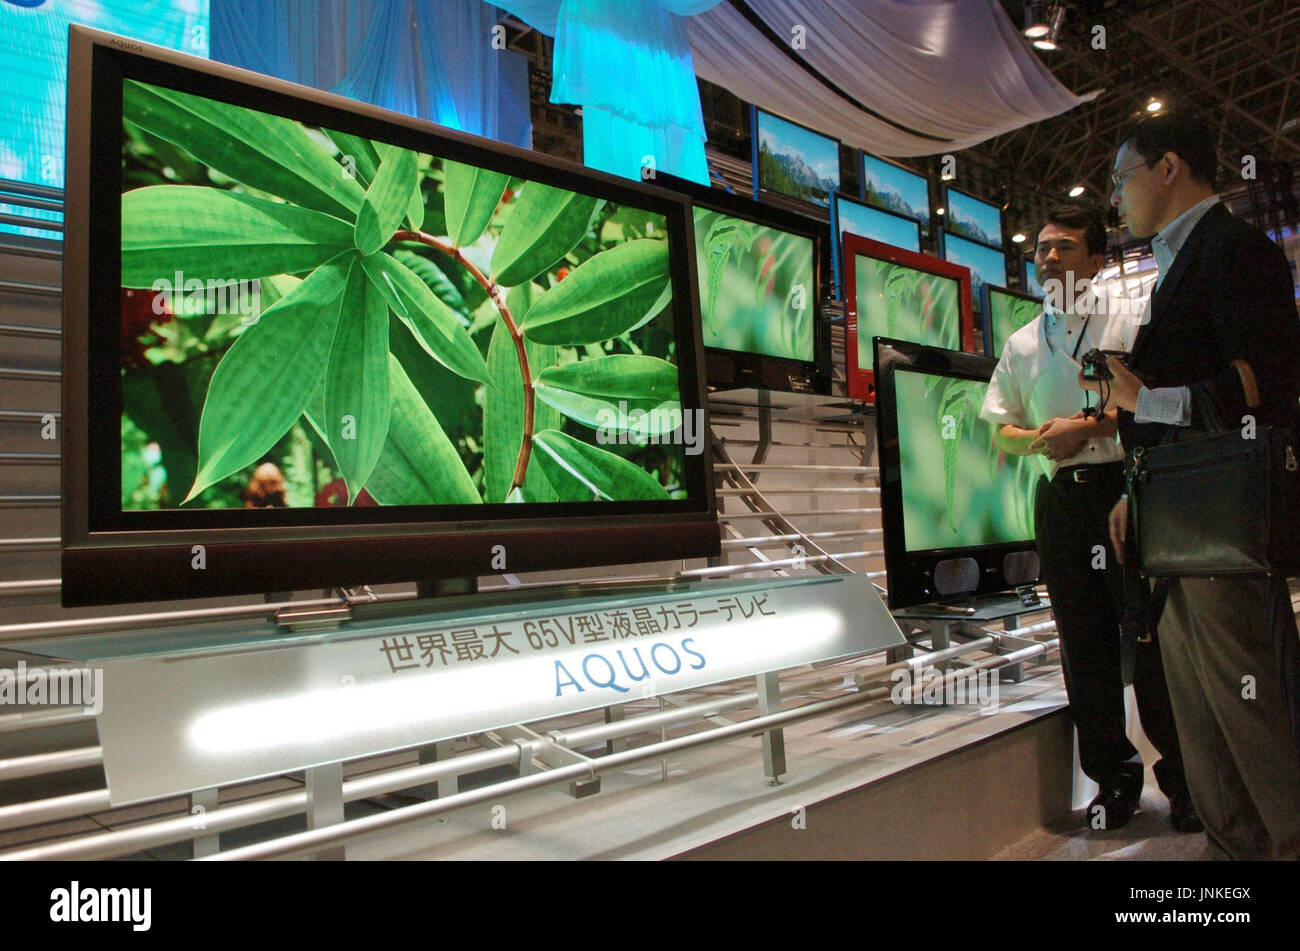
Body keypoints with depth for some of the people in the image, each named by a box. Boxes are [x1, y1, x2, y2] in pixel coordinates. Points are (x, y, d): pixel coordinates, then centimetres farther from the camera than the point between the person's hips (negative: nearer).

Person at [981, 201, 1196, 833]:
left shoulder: (1123, 324, 5)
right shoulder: (1021, 344, 16)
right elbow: (999, 430, 14)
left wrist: (1087, 429, -15)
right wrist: (1040, 438, -6)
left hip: (1121, 488, -3)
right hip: (1059, 497, 4)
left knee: (1148, 629, -2)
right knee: (1083, 640, 6)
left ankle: (1184, 778, 13)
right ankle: (1113, 776, 19)